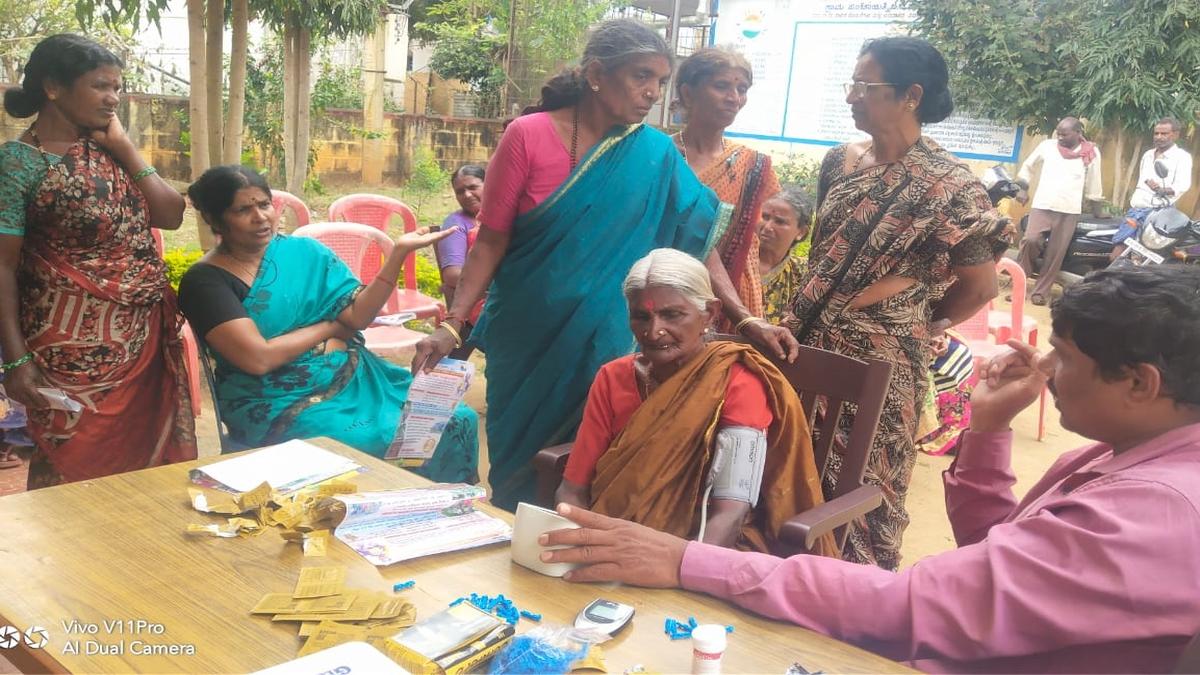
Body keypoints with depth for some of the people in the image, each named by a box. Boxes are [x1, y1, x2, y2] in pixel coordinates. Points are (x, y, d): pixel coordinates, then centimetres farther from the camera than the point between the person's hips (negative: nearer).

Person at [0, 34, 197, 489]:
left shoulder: (108, 149, 8)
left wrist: (123, 147, -3)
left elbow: (172, 216, 2)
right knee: (75, 472, 4)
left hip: (146, 341, 6)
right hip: (75, 349, -6)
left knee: (147, 464, 12)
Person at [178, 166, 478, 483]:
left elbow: (357, 316, -3)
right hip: (280, 404, -5)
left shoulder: (304, 251, 7)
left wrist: (399, 252, -12)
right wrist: (330, 327, -5)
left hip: (354, 381, 5)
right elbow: (258, 358, -17)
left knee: (456, 421, -11)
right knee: (372, 447, -31)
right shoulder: (205, 281, -7)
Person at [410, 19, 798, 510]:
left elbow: (697, 244, -4)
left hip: (601, 342, 1)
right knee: (518, 463, 10)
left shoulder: (656, 155, -2)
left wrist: (745, 320, -15)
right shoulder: (528, 136, -8)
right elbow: (491, 242, -7)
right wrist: (452, 325, -15)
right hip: (526, 337, -1)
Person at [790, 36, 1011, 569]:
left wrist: (923, 325, 3)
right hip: (810, 341, 6)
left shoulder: (947, 184, -14)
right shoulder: (839, 161, 4)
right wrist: (806, 312, 10)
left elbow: (980, 286, -8)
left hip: (880, 359, -6)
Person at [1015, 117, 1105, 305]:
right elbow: (1028, 166, 18)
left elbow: (1093, 184, 9)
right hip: (1042, 205, 0)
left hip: (1069, 210, 0)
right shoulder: (1047, 145, 4)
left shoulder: (1091, 152, 3)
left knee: (1056, 253, -2)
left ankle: (1040, 291, 8)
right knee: (1030, 240, -19)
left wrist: (1097, 211, 15)